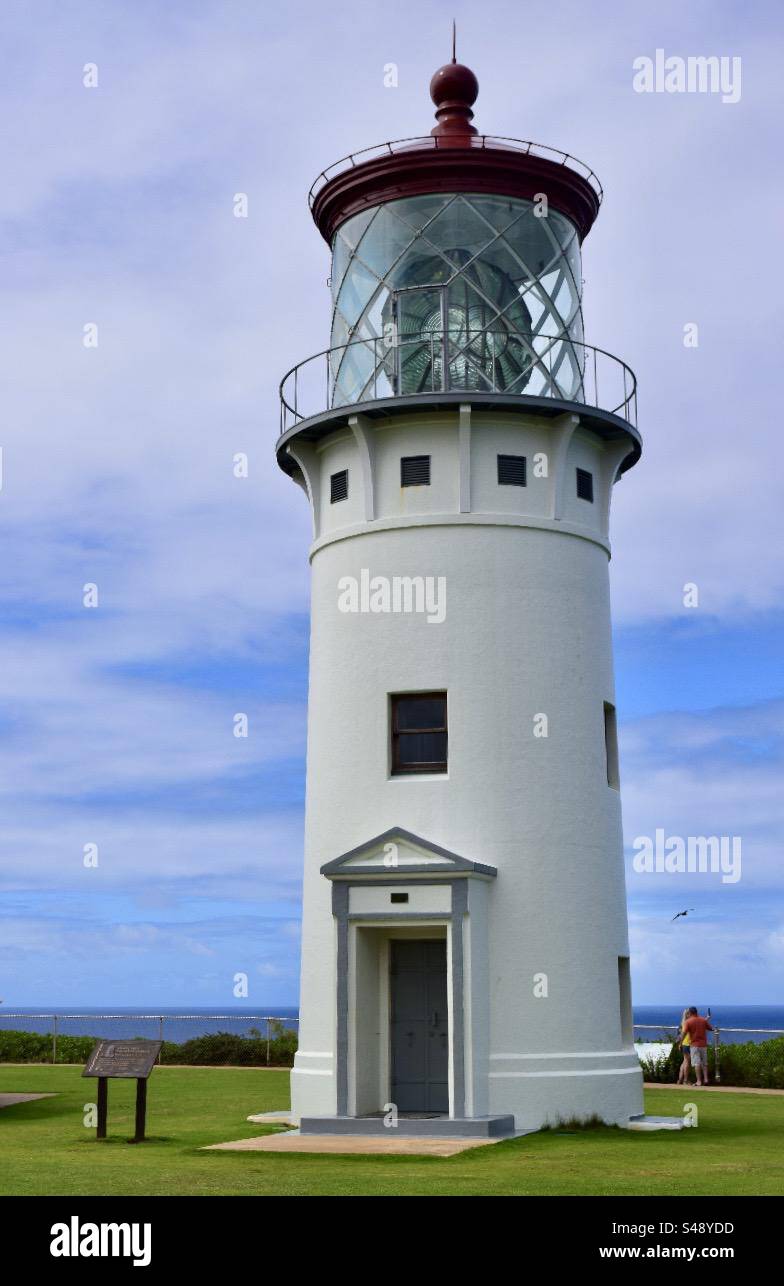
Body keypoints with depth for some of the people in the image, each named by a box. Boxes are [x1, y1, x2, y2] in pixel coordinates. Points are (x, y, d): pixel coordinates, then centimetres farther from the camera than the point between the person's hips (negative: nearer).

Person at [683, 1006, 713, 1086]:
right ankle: (705, 1079, 7)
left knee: (697, 1063, -4)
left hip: (694, 1044, -4)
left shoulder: (688, 1021, -7)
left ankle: (699, 1081, -8)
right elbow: (711, 1029, 14)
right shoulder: (703, 1020, 4)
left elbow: (684, 1033, -14)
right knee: (704, 1063, 14)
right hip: (703, 1044, 4)